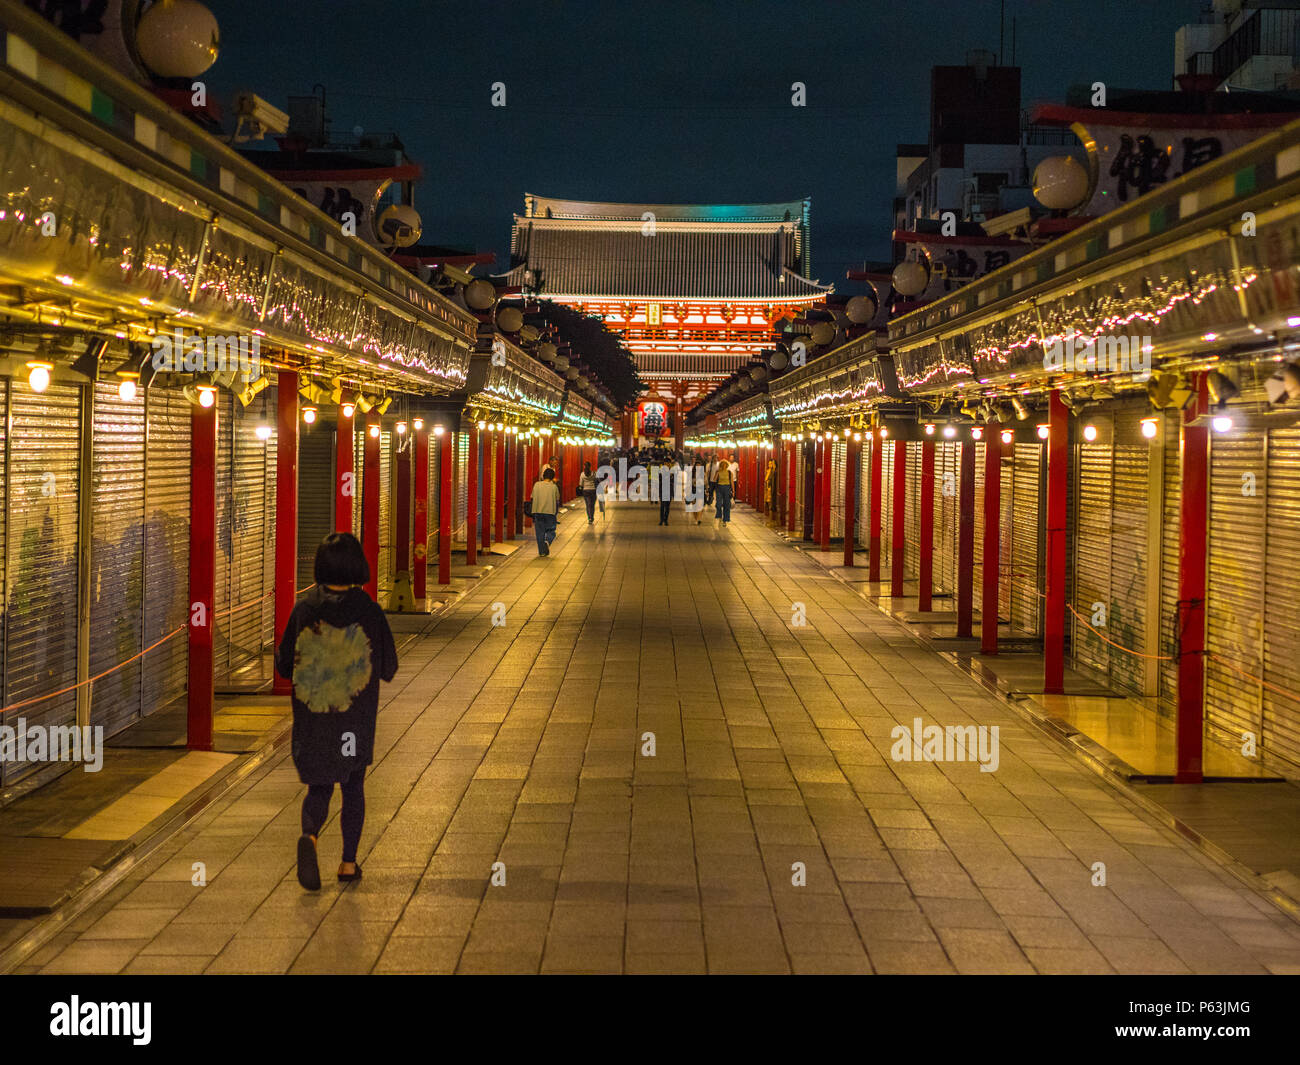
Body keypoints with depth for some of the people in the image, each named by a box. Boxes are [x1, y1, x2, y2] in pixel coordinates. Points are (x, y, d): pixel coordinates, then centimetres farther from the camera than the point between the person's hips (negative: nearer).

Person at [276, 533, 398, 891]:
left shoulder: (304, 610, -7)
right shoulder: (369, 611, -10)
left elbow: (284, 666, -1)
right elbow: (389, 669, -4)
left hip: (312, 719, 1)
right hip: (356, 720, -1)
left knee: (319, 787, 11)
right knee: (353, 786, 17)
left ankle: (310, 836, -19)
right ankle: (348, 863, 17)